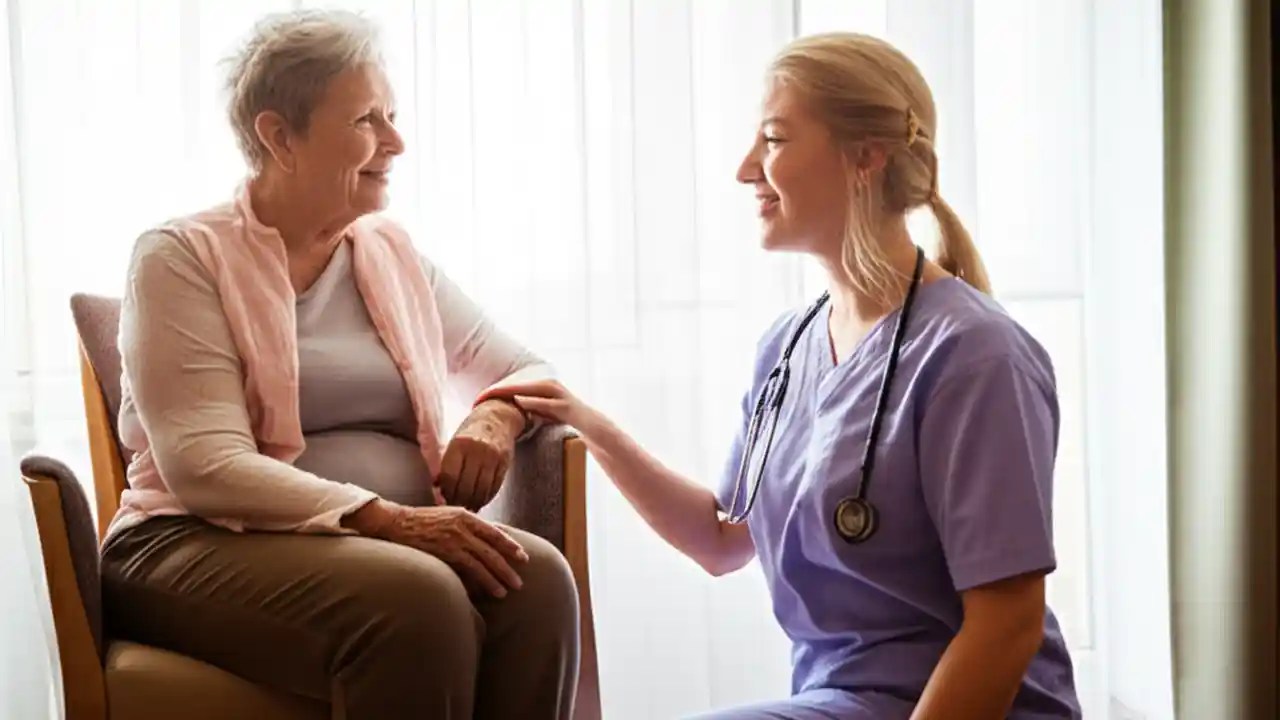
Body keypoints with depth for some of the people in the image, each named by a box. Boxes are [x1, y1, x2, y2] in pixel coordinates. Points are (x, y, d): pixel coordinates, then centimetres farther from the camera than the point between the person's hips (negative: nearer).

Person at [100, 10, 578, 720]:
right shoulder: (182, 259, -2)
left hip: (389, 542, 5)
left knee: (536, 576, -27)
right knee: (415, 597, -35)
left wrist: (496, 415, -3)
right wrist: (387, 518, -27)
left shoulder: (392, 254, 15)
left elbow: (528, 371, 23)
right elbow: (205, 465, -15)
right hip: (206, 548, -5)